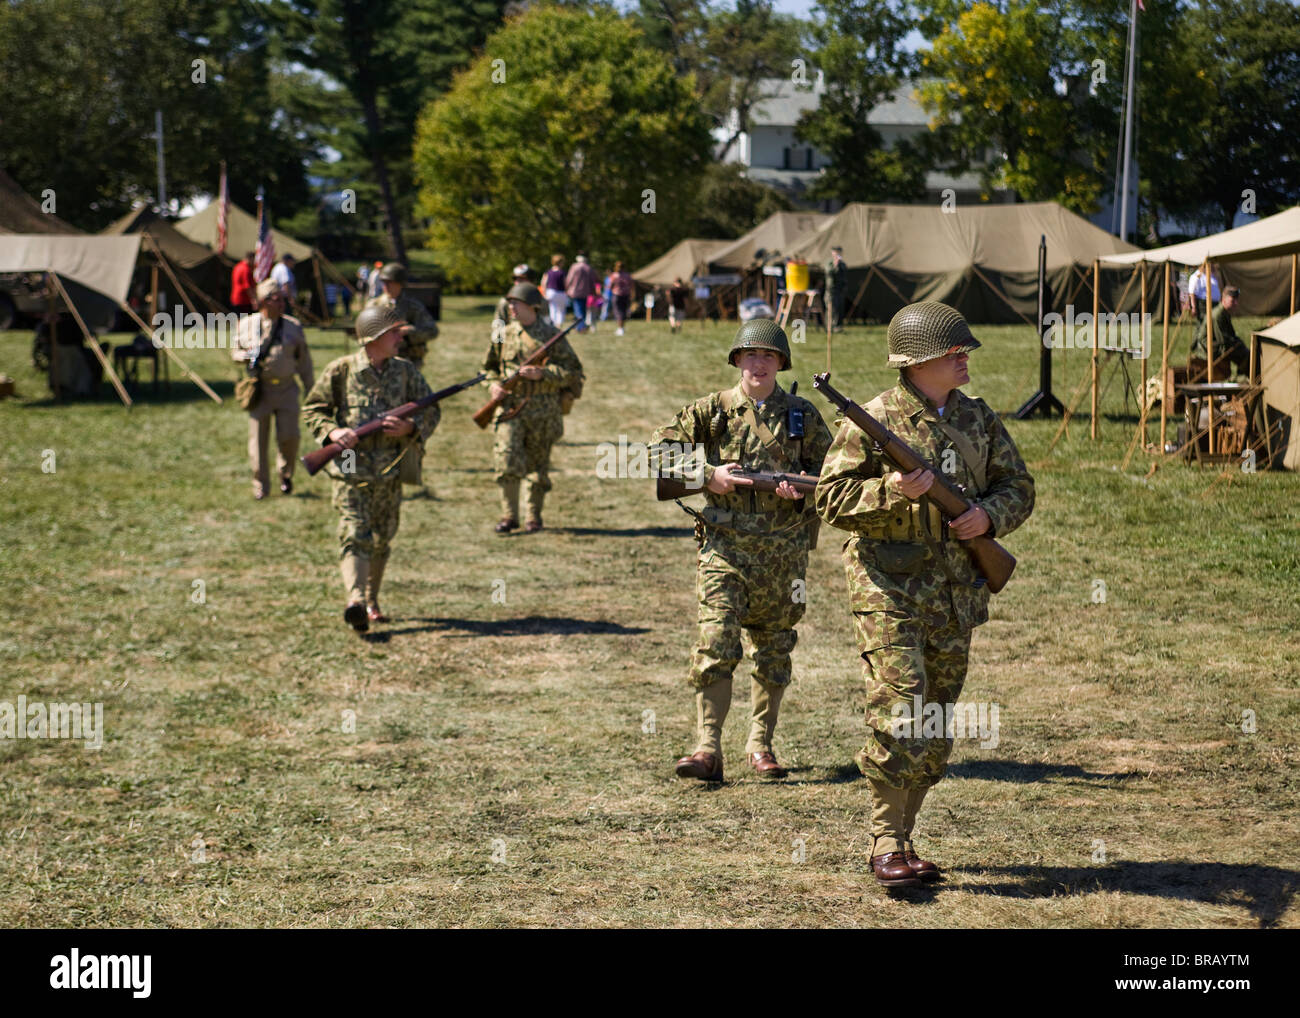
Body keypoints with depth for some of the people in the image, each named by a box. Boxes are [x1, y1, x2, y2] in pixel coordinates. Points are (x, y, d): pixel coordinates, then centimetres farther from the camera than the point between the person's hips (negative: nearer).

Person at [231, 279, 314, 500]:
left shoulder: (293, 326, 6)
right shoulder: (247, 324, 4)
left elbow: (304, 361, 10)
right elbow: (235, 351, 13)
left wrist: (310, 390, 9)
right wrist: (246, 356, -11)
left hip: (286, 390, 0)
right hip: (259, 390, 0)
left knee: (289, 436, -9)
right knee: (258, 439, 1)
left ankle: (286, 474, 19)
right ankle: (260, 485, 12)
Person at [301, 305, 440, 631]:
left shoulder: (406, 371, 6)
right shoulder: (341, 370, -4)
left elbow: (431, 411, 10)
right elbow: (312, 409, 3)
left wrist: (410, 427, -11)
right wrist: (332, 432, -16)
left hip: (390, 472, 4)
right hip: (350, 469, -4)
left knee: (382, 540, 13)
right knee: (355, 535, -16)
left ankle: (371, 601, 28)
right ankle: (355, 601, -29)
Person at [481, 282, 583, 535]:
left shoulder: (551, 336, -2)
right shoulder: (503, 336, 8)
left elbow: (574, 372, -5)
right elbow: (489, 367, 21)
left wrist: (542, 373, -18)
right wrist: (493, 384, -1)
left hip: (542, 411, -2)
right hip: (510, 408, 2)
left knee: (538, 466, 7)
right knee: (507, 463, -10)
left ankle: (534, 516, 20)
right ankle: (509, 516, 0)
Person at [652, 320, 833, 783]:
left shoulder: (802, 415, 8)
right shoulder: (713, 410, 4)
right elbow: (659, 448, 2)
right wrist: (707, 475, -10)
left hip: (784, 549, 2)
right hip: (725, 544, -2)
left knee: (774, 650, 9)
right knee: (715, 644, -12)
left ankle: (760, 744, 21)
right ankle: (708, 748, -11)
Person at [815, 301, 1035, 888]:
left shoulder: (978, 420, 11)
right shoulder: (873, 422, -7)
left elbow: (1018, 487, 16)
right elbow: (831, 498, -9)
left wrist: (989, 515, -5)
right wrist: (891, 492, -24)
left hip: (955, 594, 6)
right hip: (888, 588, -6)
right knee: (899, 713, -15)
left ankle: (898, 839, 20)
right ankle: (887, 846, -6)